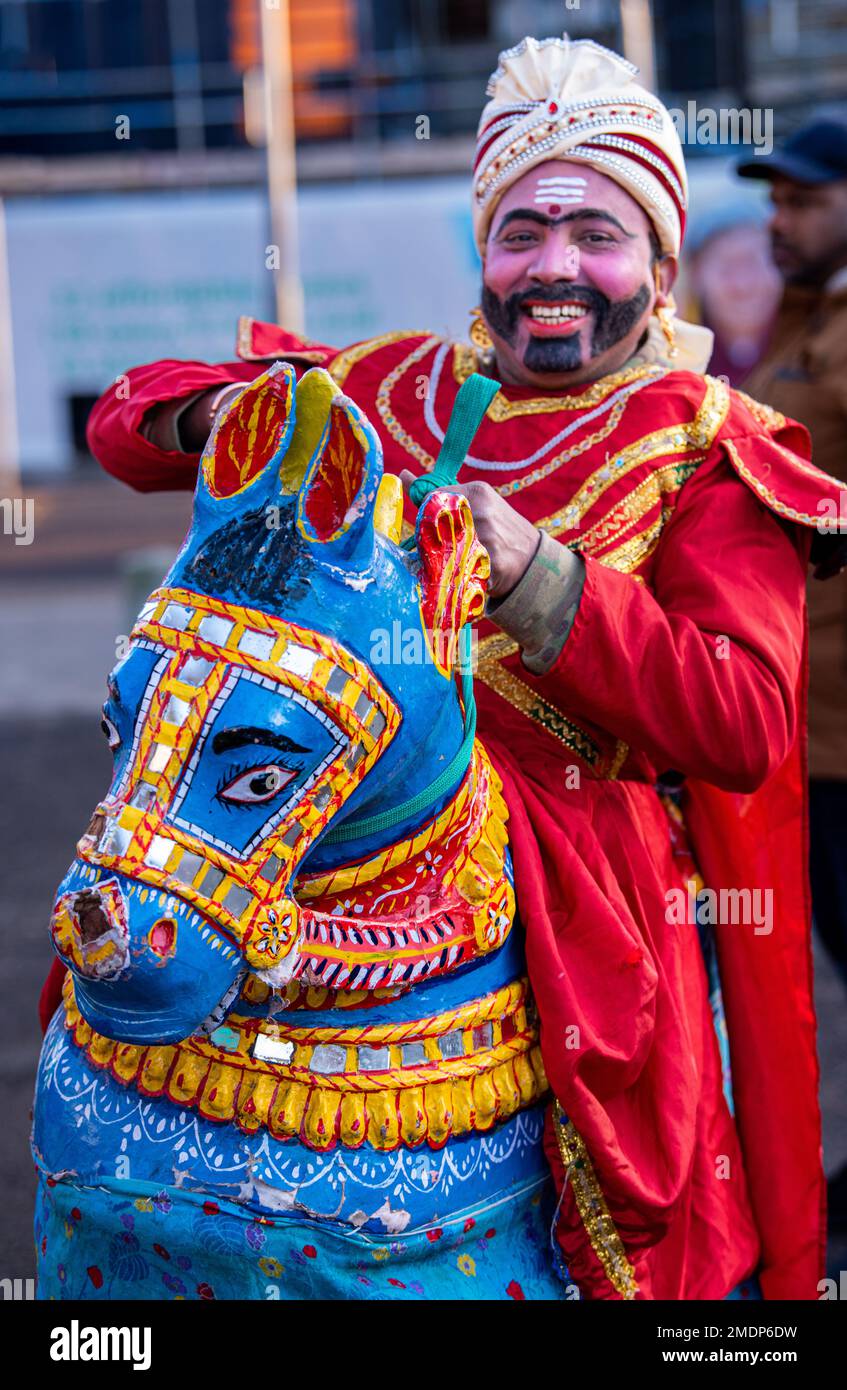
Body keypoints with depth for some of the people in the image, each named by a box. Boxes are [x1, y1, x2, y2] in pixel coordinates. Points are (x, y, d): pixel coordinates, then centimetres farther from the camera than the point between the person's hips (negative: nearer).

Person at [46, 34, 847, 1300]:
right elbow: (128, 419, 16)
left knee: (632, 1243, -1)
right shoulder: (393, 391, 11)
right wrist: (229, 412, -8)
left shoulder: (707, 454, 1)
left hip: (589, 918, -2)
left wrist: (537, 579, -23)